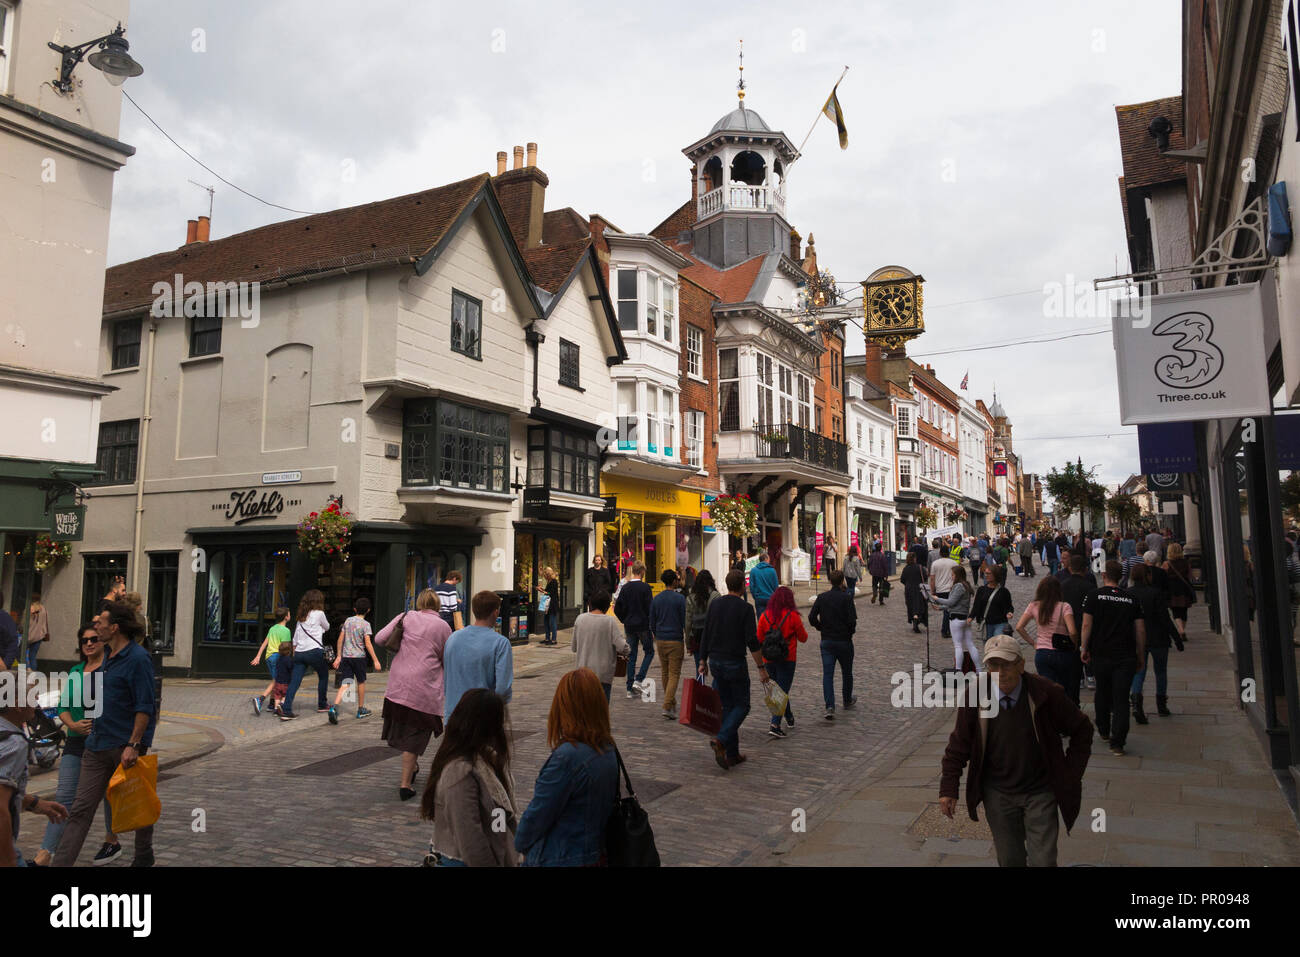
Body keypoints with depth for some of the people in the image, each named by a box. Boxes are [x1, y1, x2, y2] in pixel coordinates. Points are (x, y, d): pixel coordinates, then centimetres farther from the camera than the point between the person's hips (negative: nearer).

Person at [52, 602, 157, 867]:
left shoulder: (138, 658, -16)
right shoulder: (110, 655, 12)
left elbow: (145, 707, -20)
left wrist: (133, 745, -23)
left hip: (125, 746, -8)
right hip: (98, 745, 8)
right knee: (80, 810, 3)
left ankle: (144, 857, 27)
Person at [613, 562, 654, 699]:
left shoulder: (625, 588, 3)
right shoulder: (645, 587, -12)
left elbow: (617, 609, 3)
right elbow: (650, 608, -14)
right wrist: (652, 624, -1)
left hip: (629, 626, 5)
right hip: (643, 626, -5)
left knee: (631, 656, 9)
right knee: (649, 652, 11)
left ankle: (630, 689, 9)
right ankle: (638, 680, -3)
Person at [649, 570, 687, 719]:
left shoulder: (656, 599, 5)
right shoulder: (680, 598, -9)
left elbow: (652, 623, 10)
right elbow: (685, 621, -7)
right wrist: (687, 640, 3)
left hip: (660, 640, 5)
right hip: (676, 641, -5)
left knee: (664, 673, 16)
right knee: (674, 674, -3)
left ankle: (671, 703, 26)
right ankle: (667, 706, -14)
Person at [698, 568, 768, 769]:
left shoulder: (715, 605, 6)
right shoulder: (745, 608, -11)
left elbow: (705, 636, 8)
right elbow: (752, 641, -15)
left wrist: (703, 662, 15)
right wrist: (761, 668, -10)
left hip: (716, 662, 6)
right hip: (735, 663, -6)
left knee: (727, 706, 13)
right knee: (741, 705, 6)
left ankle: (732, 754, 13)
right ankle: (720, 740, -15)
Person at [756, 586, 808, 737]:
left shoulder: (765, 616, -3)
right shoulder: (793, 616, -11)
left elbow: (759, 638, 4)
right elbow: (803, 638, -1)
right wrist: (801, 627, 17)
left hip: (769, 660, 4)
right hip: (787, 659, -4)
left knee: (777, 689, 21)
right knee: (782, 691, 0)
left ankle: (789, 716, 39)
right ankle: (775, 725, -11)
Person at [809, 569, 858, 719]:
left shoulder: (822, 597, -1)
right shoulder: (846, 598, -11)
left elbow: (812, 618, -4)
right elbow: (852, 620, -17)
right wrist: (851, 631, 3)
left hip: (826, 641, 2)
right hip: (844, 641, -2)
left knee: (827, 674, 0)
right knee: (846, 672, 18)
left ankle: (830, 706, -14)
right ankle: (848, 700, 36)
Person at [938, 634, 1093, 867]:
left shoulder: (1047, 694, -15)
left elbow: (1082, 729, 1)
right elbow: (958, 745, -1)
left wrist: (1072, 773, -3)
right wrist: (949, 789, -4)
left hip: (1041, 793, -1)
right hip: (998, 794, 1)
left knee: (1043, 860, -1)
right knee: (1009, 860, 11)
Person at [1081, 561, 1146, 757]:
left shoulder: (1094, 596, -3)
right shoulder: (1132, 600, 3)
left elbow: (1087, 625, -6)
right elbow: (1140, 630, 5)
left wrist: (1085, 649, 5)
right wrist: (1141, 655, 16)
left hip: (1101, 654, 0)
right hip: (1126, 657, 0)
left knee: (1102, 693, 19)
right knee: (1121, 699, 0)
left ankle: (1104, 731, 34)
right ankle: (1117, 743, -5)